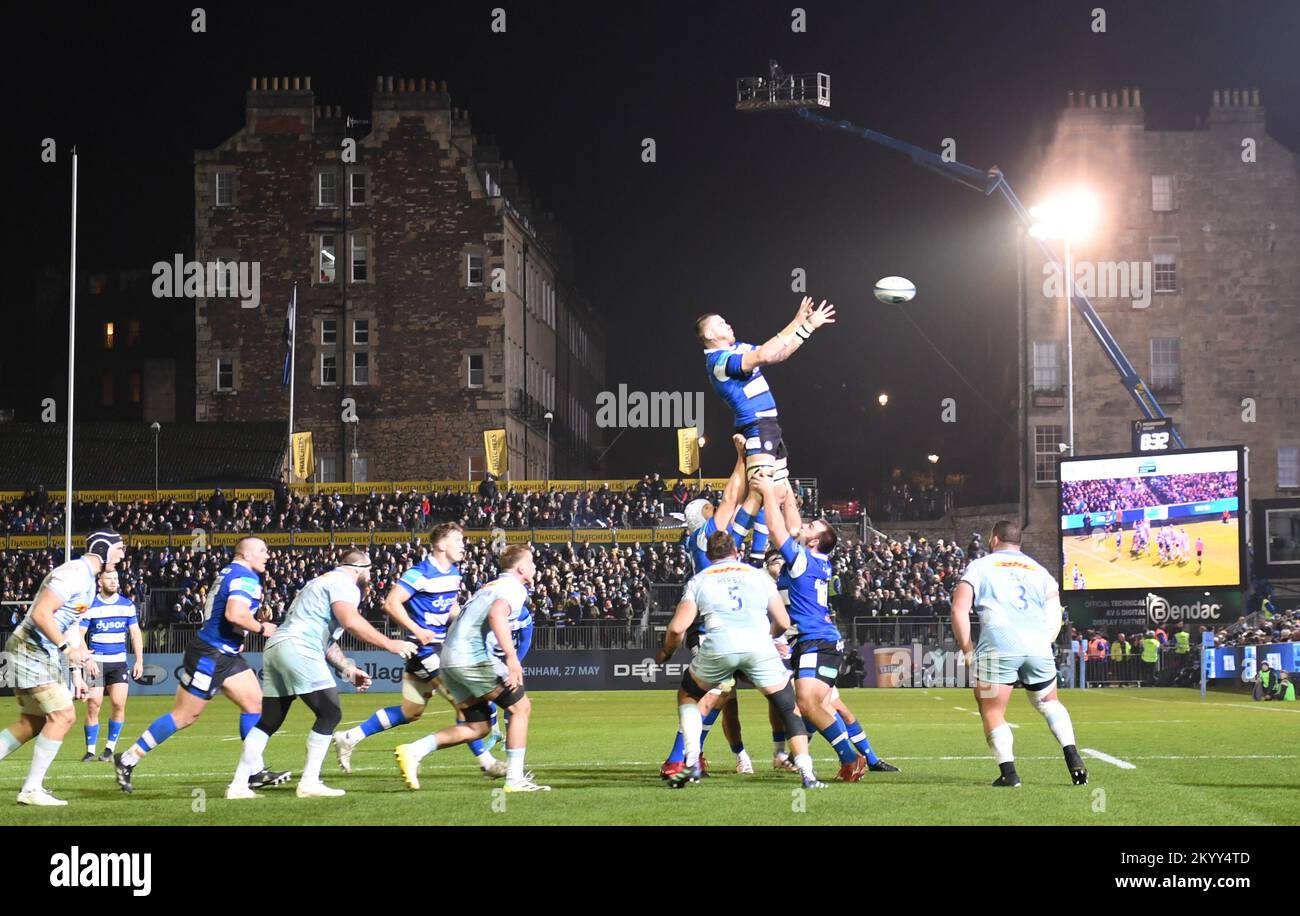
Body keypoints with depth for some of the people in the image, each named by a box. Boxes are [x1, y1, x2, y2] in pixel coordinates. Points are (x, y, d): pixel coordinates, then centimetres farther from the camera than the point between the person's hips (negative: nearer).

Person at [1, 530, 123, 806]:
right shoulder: (73, 574, -17)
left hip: (46, 655, 11)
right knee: (63, 716, -11)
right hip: (30, 649, -11)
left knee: (32, 724, 13)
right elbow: (40, 614, -24)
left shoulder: (88, 580, 16)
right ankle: (31, 790, -6)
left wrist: (77, 673, 20)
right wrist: (68, 648, -29)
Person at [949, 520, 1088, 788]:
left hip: (998, 645, -4)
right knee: (1049, 703, 24)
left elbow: (959, 610, 4)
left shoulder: (980, 567, 14)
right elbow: (1055, 617, 15)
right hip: (1038, 646, 4)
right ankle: (1074, 759, 10)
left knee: (992, 712, 6)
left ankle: (1008, 772, -8)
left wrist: (968, 650, 9)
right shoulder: (1040, 571, 24)